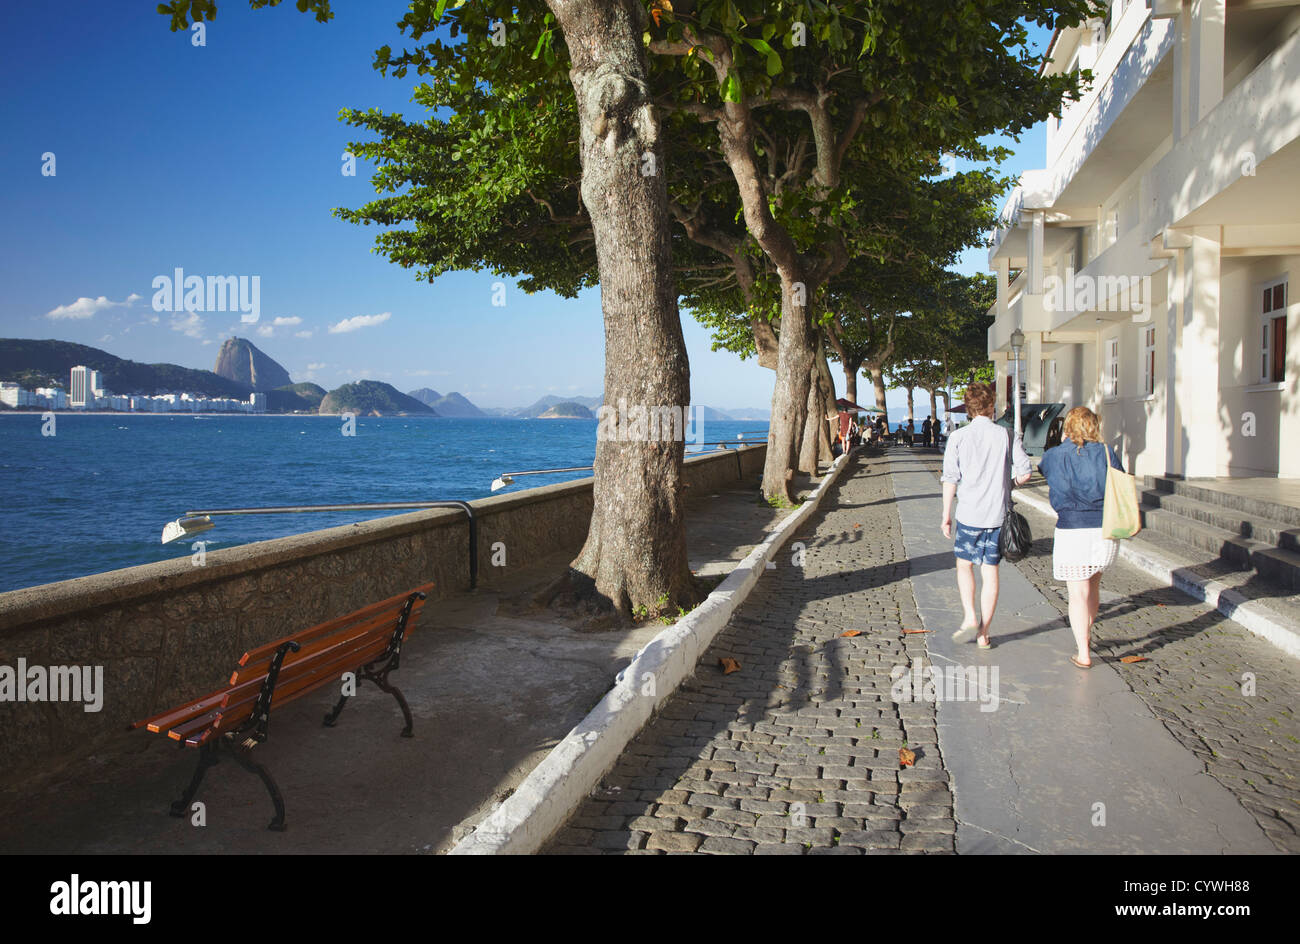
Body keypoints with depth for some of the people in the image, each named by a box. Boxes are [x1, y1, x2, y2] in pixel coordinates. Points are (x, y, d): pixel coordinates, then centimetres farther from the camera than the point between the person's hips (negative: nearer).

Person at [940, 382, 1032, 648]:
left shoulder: (958, 437, -4)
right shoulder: (1006, 435, -1)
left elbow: (950, 479, -6)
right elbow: (1024, 472, -2)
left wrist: (946, 515, 1)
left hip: (969, 514, -1)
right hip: (998, 514, 1)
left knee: (964, 565, 17)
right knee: (990, 572, 8)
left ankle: (969, 617, 1)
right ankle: (983, 633, 12)